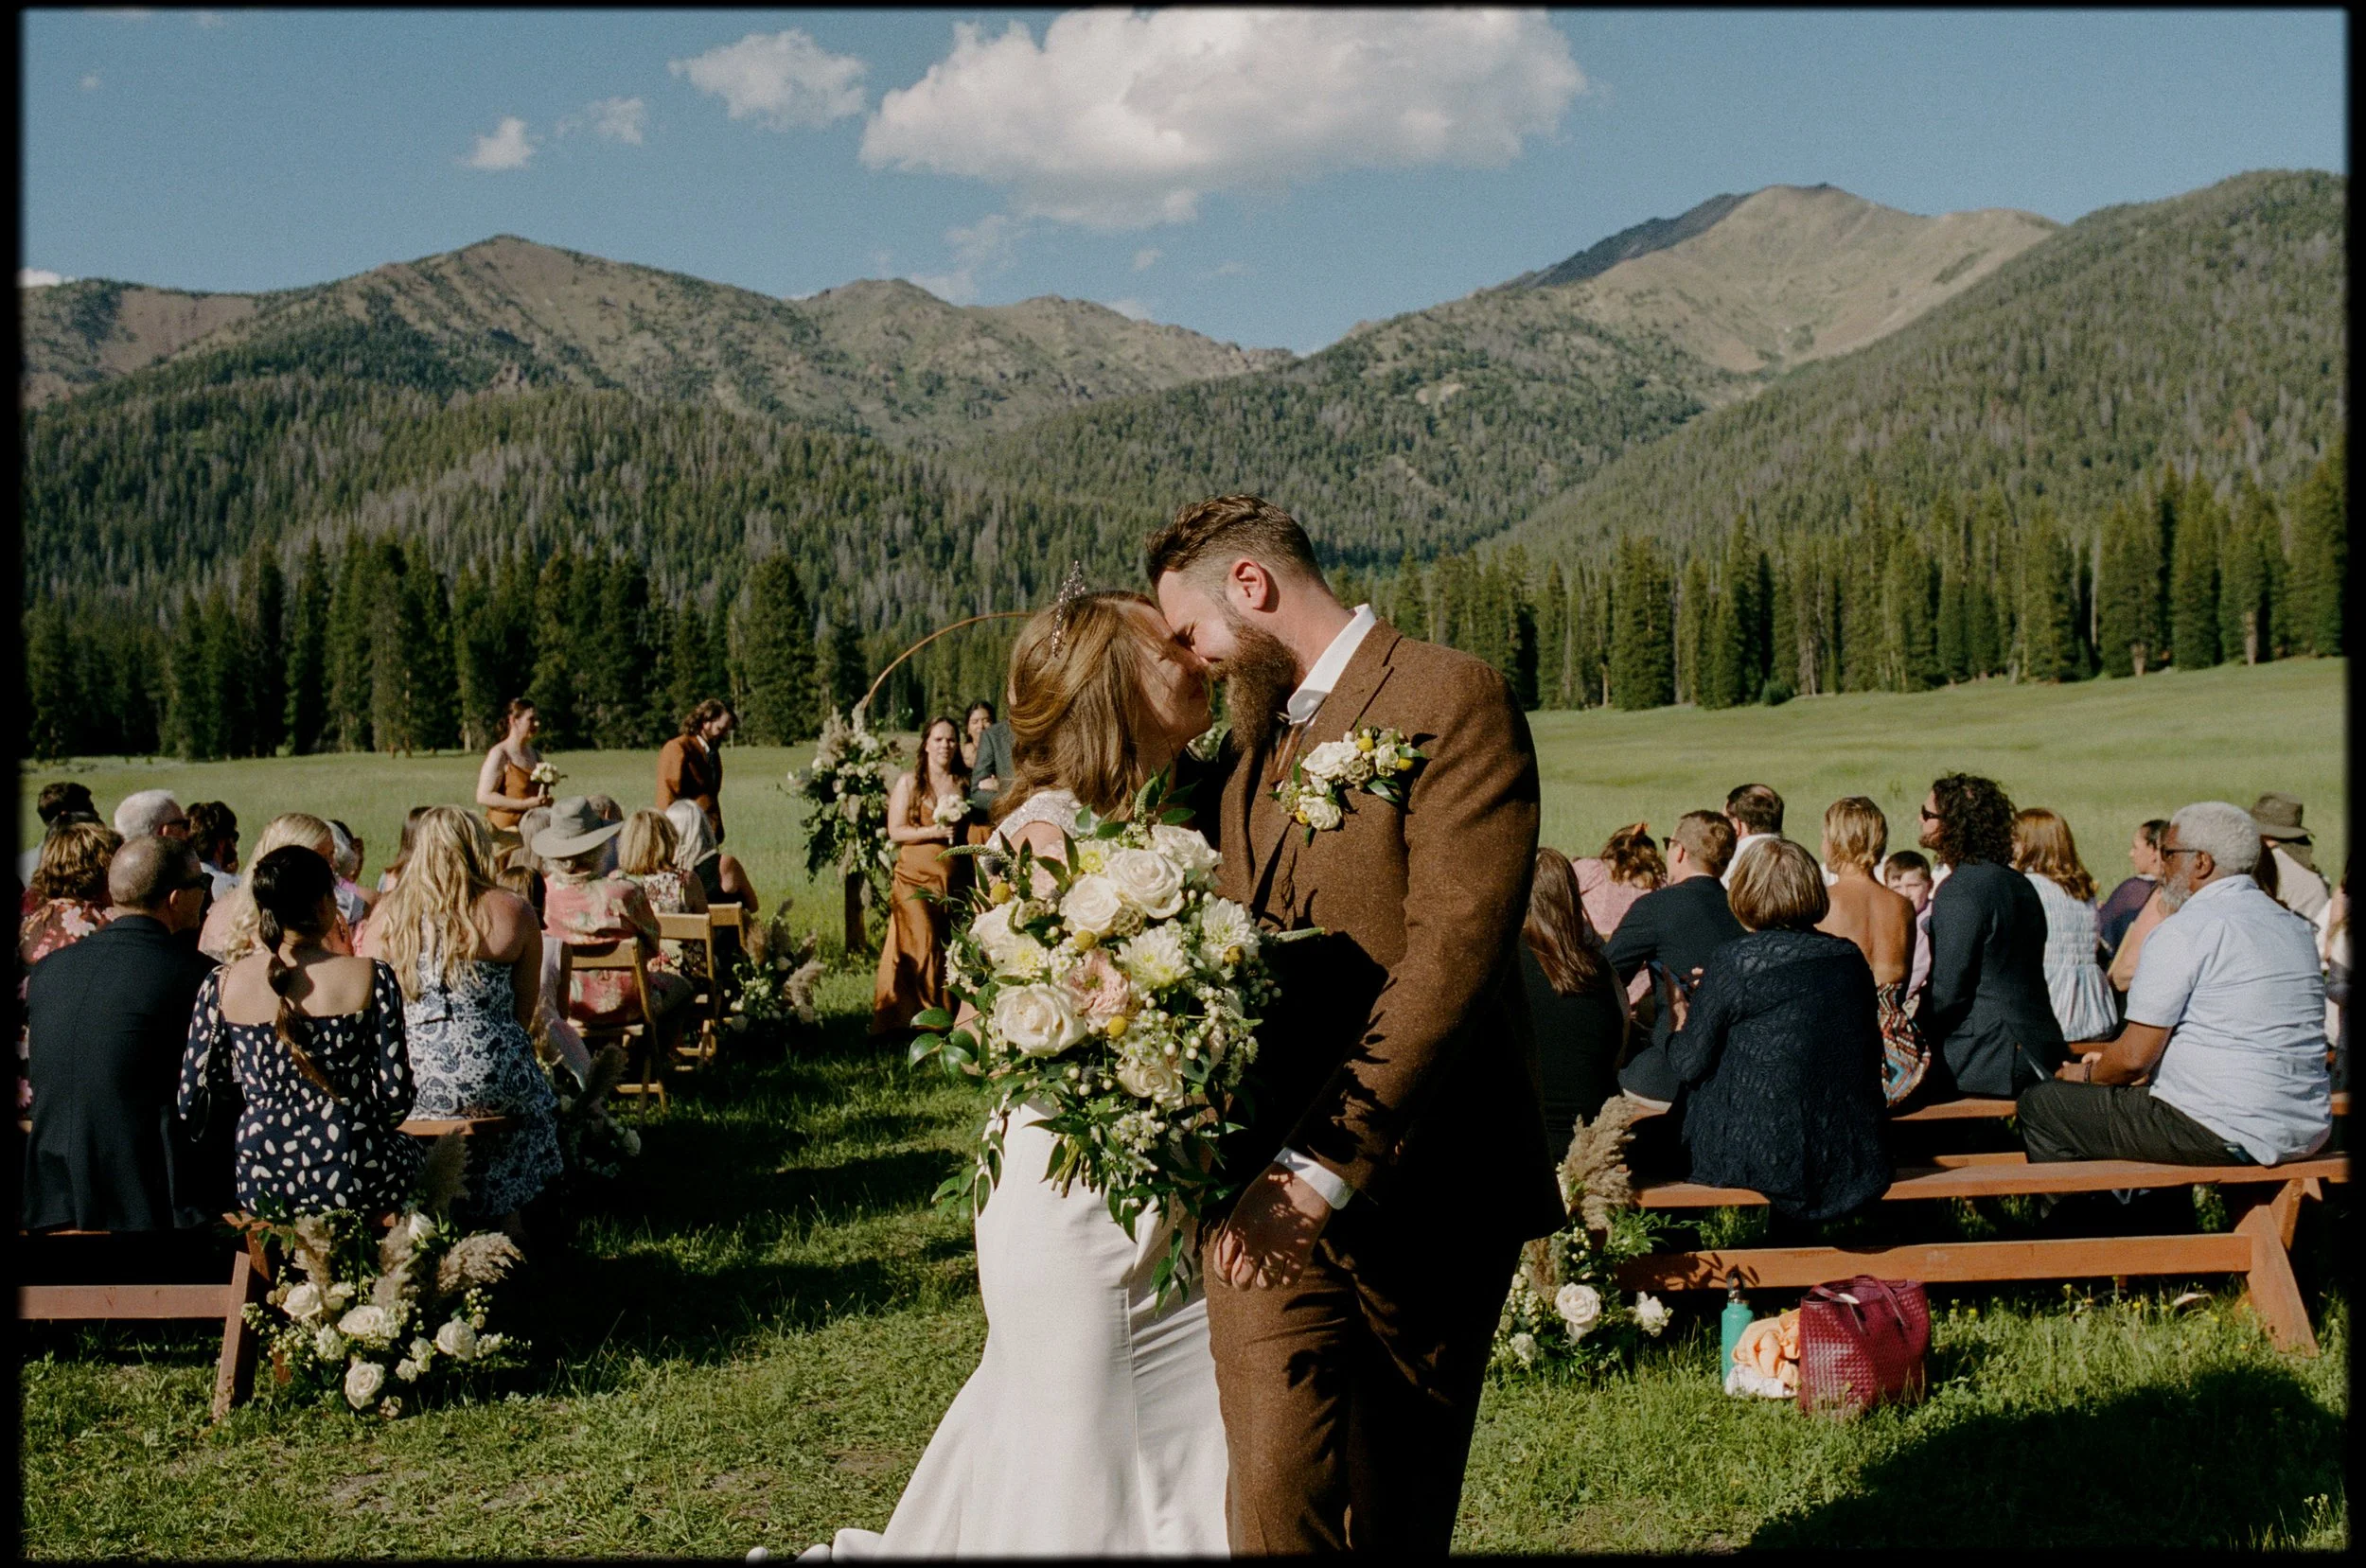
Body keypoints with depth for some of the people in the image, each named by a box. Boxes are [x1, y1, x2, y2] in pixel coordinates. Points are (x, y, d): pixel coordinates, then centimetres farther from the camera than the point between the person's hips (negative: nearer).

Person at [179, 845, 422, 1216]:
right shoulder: (371, 978, -10)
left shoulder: (221, 986, -3)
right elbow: (396, 1098, -7)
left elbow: (192, 1105, 1)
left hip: (260, 1186, 3)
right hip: (355, 1186, -3)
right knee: (407, 1144, 31)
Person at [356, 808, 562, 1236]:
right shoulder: (514, 913, -2)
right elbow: (525, 1012, 4)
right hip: (493, 1083, -2)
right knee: (536, 1100, 30)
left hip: (408, 1088, 2)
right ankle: (503, 1211, 36)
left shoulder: (389, 917, 2)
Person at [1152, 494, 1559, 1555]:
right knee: (1278, 1498, -7)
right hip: (1272, 1193, 5)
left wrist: (1323, 1168, -24)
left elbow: (1451, 952, -18)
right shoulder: (1253, 735, 17)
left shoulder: (1452, 699, -8)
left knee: (1403, 1508, 10)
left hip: (1420, 1190, -5)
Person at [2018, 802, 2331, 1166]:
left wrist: (2088, 1075, 9)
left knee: (2041, 1103, 3)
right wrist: (2110, 1062, 23)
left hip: (2228, 1136, -9)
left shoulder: (2185, 931, -13)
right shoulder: (2294, 926, 14)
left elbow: (2134, 1058, -14)